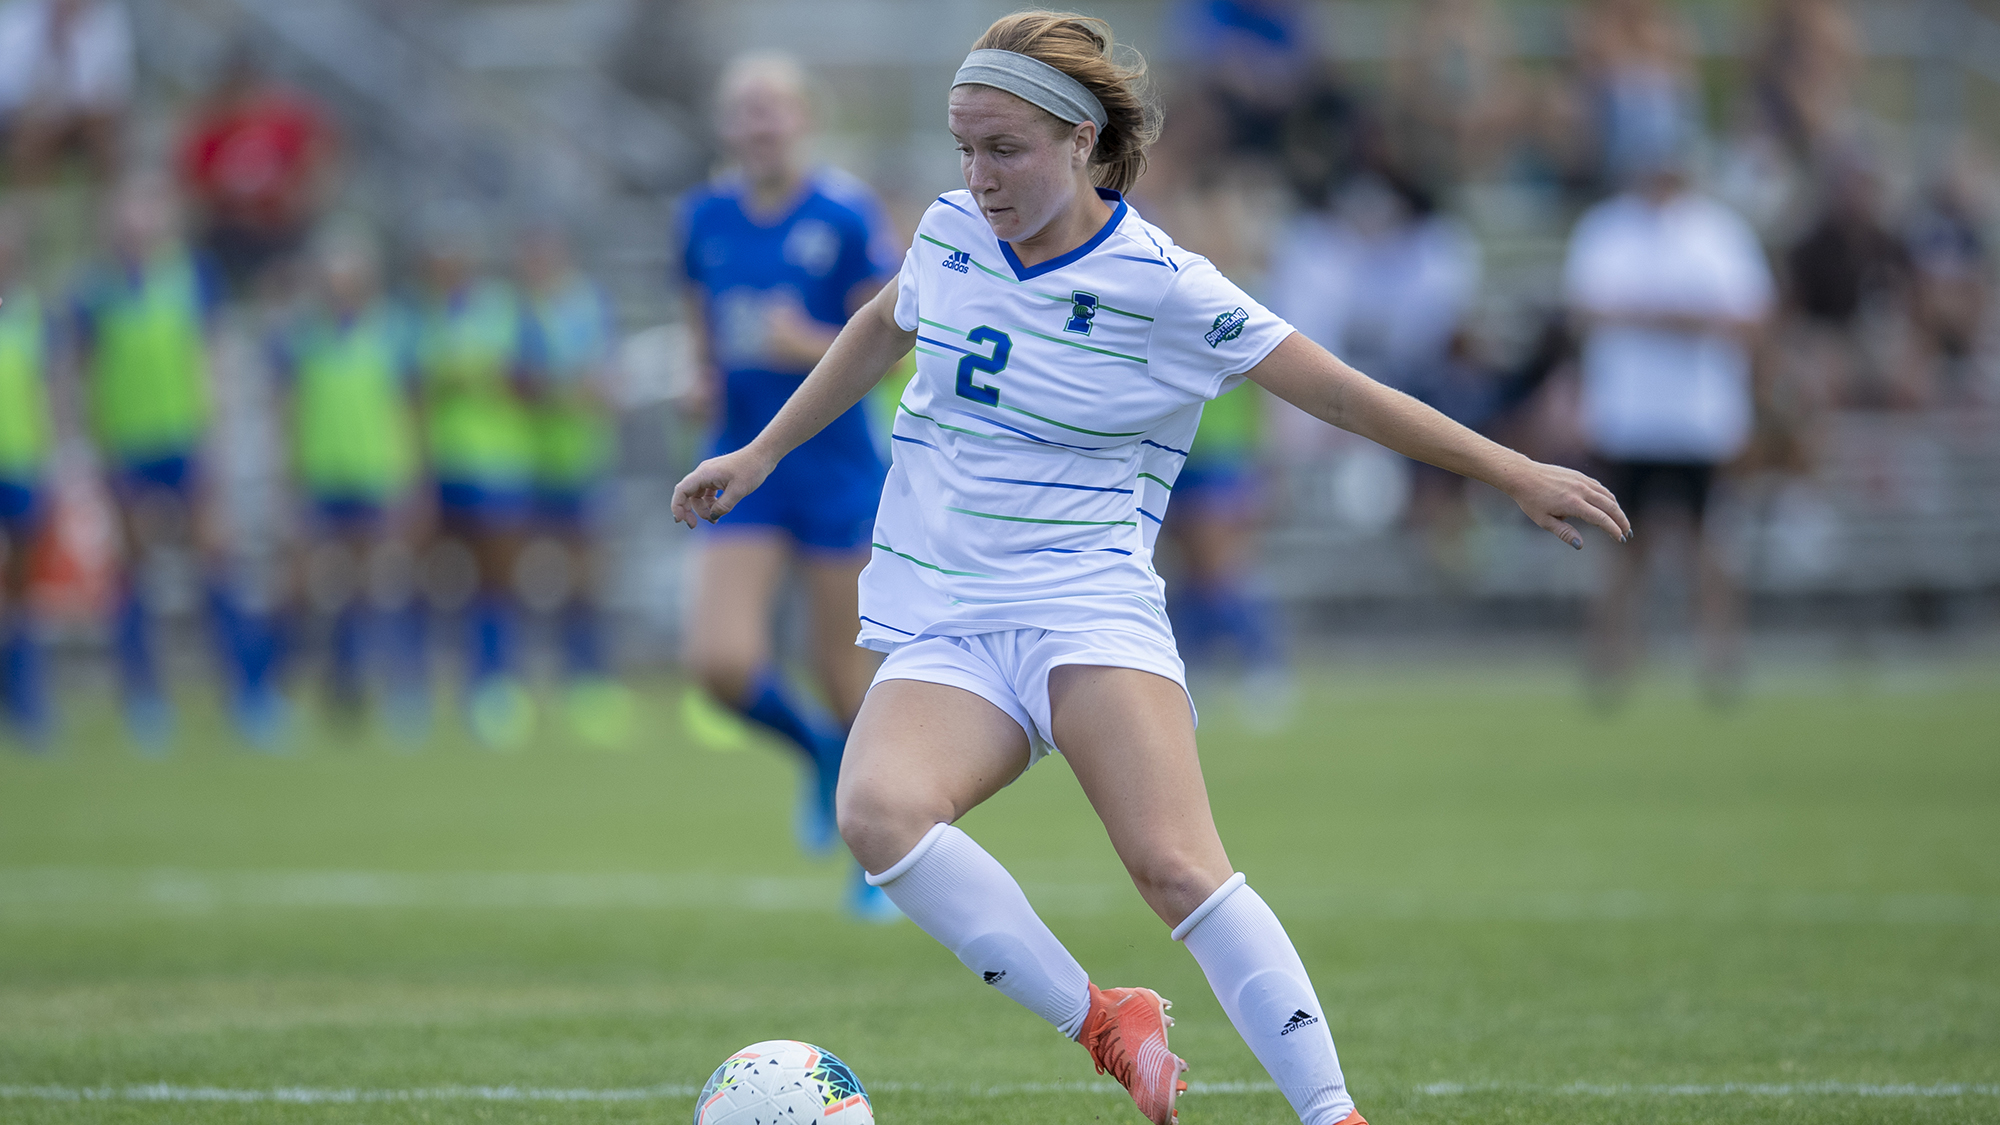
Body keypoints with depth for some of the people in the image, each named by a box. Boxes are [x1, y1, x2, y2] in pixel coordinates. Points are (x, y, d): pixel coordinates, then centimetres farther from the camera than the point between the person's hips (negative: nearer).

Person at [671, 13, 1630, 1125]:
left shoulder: (1160, 284, -7)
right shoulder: (953, 233, 7)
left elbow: (1338, 389, -3)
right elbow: (883, 330, 29)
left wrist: (1517, 473, -2)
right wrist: (759, 455, 34)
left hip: (1089, 606, -4)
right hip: (942, 627, 4)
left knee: (1179, 868, -26)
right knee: (880, 808, -29)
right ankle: (1107, 1026, -17)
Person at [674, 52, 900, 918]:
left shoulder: (846, 215, -9)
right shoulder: (705, 219, 4)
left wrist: (812, 348, -23)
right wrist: (707, 378, 2)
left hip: (837, 465, -3)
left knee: (844, 672, 2)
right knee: (721, 660, -13)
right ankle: (819, 750, 20)